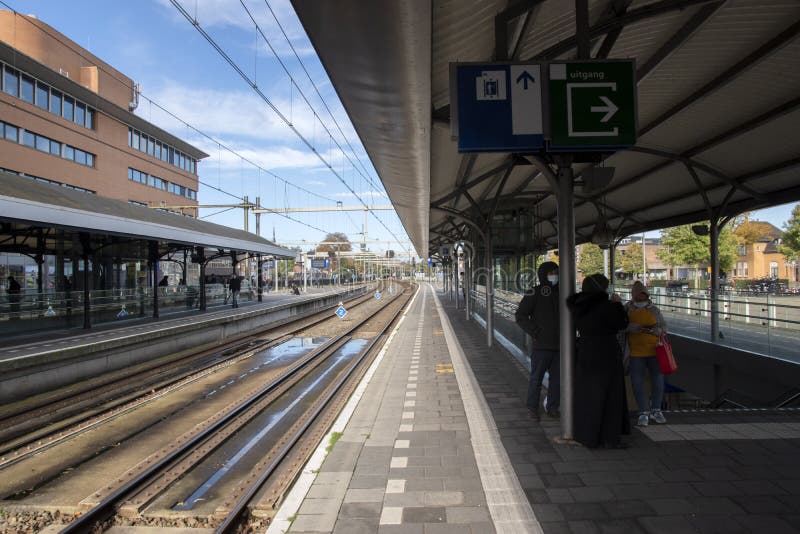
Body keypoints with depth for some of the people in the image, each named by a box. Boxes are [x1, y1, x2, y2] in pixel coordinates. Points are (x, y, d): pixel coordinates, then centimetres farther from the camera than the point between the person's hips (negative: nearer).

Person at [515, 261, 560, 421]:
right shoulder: (535, 293, -6)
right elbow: (520, 316, -8)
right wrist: (535, 333, -12)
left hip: (559, 345, 5)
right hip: (541, 345, -5)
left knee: (557, 378, 11)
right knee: (536, 378, 2)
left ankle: (552, 407, 25)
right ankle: (532, 408, 14)